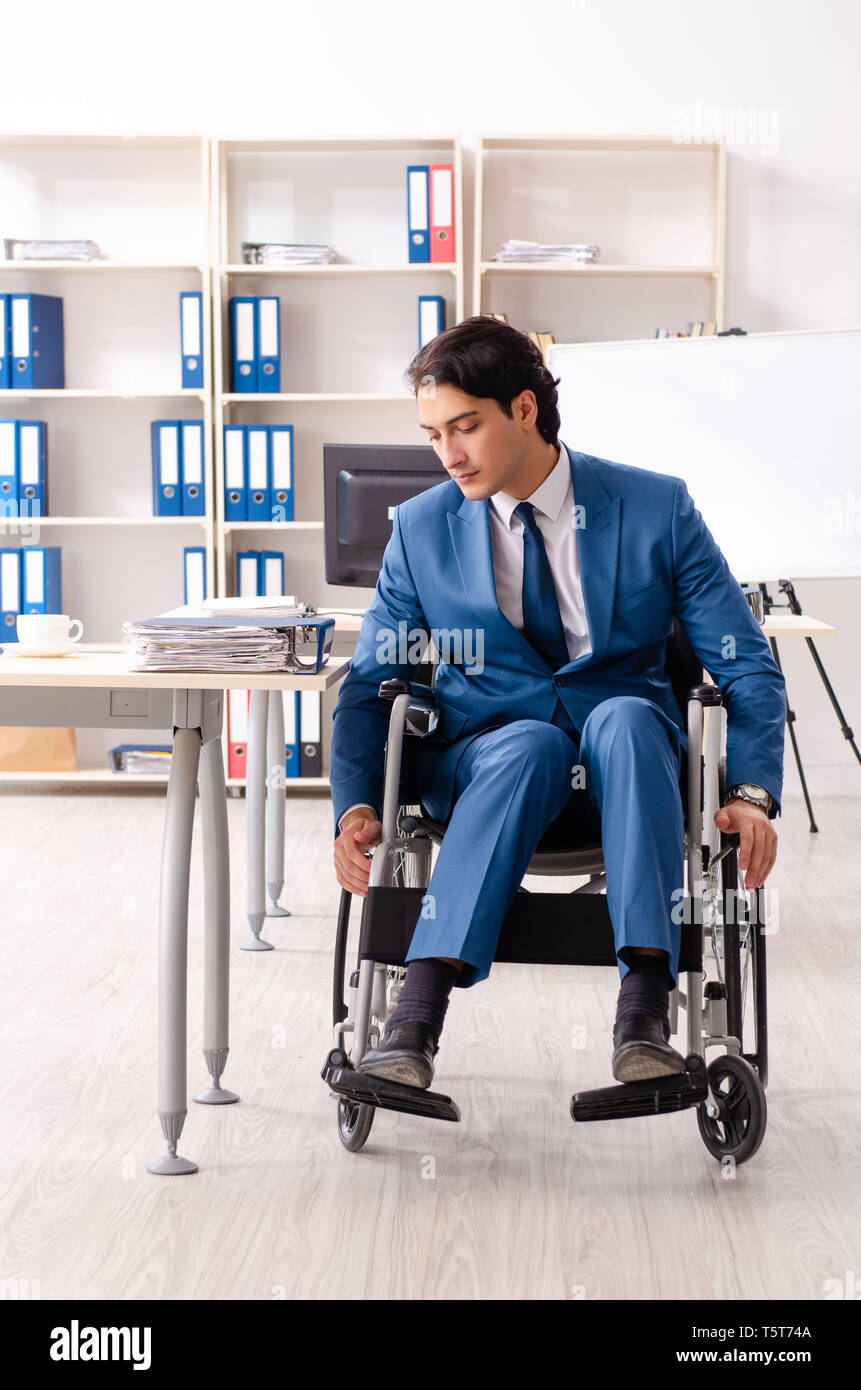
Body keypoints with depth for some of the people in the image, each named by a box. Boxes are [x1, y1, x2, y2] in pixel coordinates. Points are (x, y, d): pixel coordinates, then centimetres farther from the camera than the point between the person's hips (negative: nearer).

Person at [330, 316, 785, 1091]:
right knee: (530, 742, -36)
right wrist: (357, 808, -13)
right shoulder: (422, 529, 4)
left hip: (623, 765, 0)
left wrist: (752, 793, -19)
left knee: (623, 716, -35)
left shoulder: (657, 508, -2)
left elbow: (745, 667, -2)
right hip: (484, 760, 0)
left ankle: (645, 1013, -44)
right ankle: (417, 1019, -46)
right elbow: (370, 684, 5)